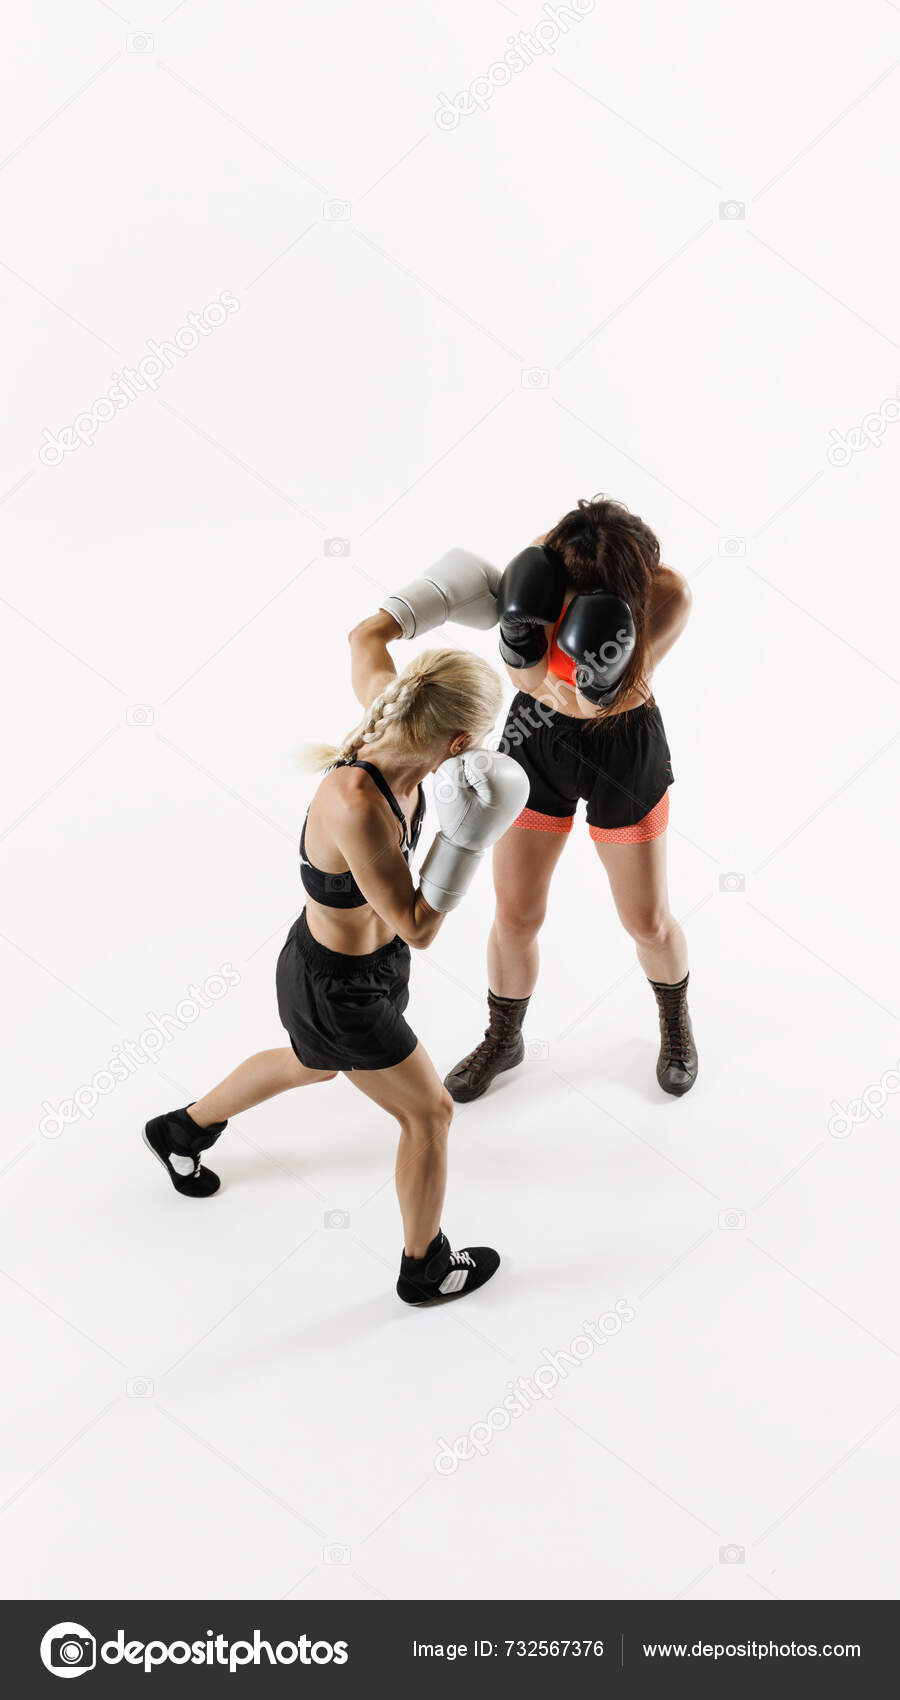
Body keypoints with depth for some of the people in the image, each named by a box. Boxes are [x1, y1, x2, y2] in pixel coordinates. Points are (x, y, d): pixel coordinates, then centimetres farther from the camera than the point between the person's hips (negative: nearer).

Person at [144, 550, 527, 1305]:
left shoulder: (392, 718, -21)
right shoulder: (358, 805, -42)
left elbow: (366, 639, 2)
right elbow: (417, 928, -31)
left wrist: (440, 593, 10)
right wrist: (465, 837, -39)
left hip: (363, 958, 9)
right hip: (339, 994, -9)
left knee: (312, 1066, 37)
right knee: (430, 1113, 14)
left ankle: (184, 1130, 63)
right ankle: (426, 1266, 41)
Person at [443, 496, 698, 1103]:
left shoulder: (668, 594, -28)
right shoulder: (542, 566, -22)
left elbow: (608, 701, -28)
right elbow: (531, 681, -21)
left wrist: (601, 683, -50)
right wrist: (521, 635, -41)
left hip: (622, 750, -1)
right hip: (538, 738, 2)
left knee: (648, 921, 11)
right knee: (517, 916, 10)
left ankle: (676, 1019, 44)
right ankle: (503, 1039, 37)